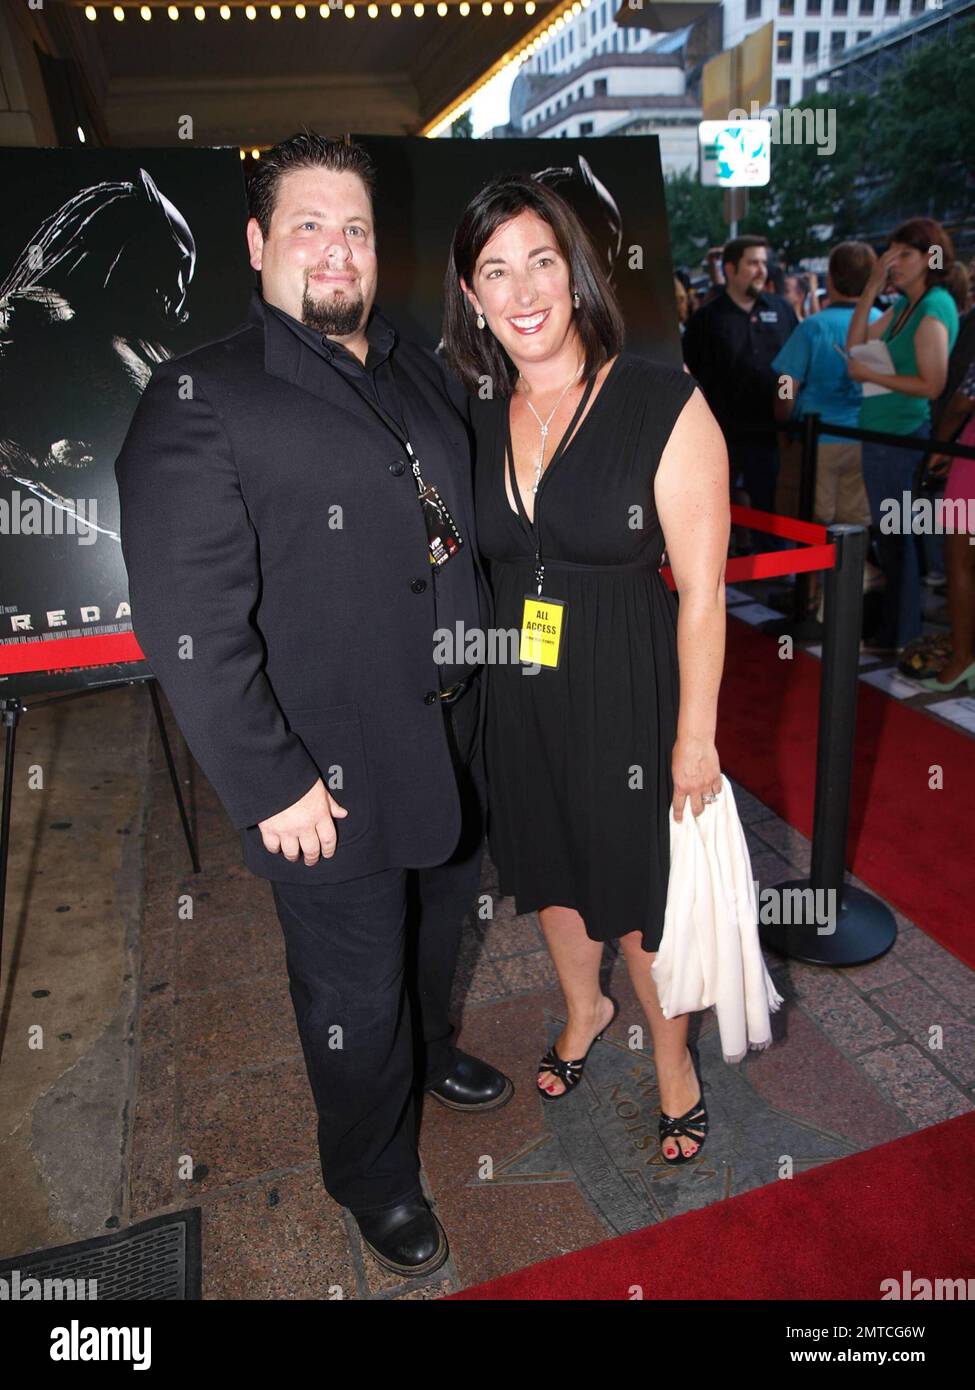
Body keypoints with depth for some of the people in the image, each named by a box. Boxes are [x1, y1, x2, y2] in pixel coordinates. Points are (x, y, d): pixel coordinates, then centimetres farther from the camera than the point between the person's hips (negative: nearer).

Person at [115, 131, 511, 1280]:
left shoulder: (417, 370, 9)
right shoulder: (199, 400, -13)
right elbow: (191, 624, -18)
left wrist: (487, 687, 11)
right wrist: (271, 784, -19)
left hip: (454, 747, 7)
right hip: (332, 781, -6)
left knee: (437, 929, 28)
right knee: (355, 997, 13)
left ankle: (427, 1056, 60)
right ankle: (373, 1175, 42)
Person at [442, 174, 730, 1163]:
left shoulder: (665, 405, -15)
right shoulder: (474, 412, 1)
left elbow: (702, 590, -14)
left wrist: (695, 736, -13)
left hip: (626, 691, -5)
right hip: (516, 691, 5)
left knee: (639, 889, 11)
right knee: (546, 867, 22)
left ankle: (672, 1056, 42)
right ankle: (583, 1009, 53)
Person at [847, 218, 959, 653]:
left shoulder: (933, 309, -15)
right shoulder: (903, 306, 12)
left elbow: (932, 385, -20)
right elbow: (856, 343, 6)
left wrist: (870, 375, -15)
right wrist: (873, 285, 2)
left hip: (902, 437, -9)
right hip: (882, 434, 9)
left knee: (898, 540, 1)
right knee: (891, 539, 16)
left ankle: (901, 636, 13)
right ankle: (892, 629, 28)